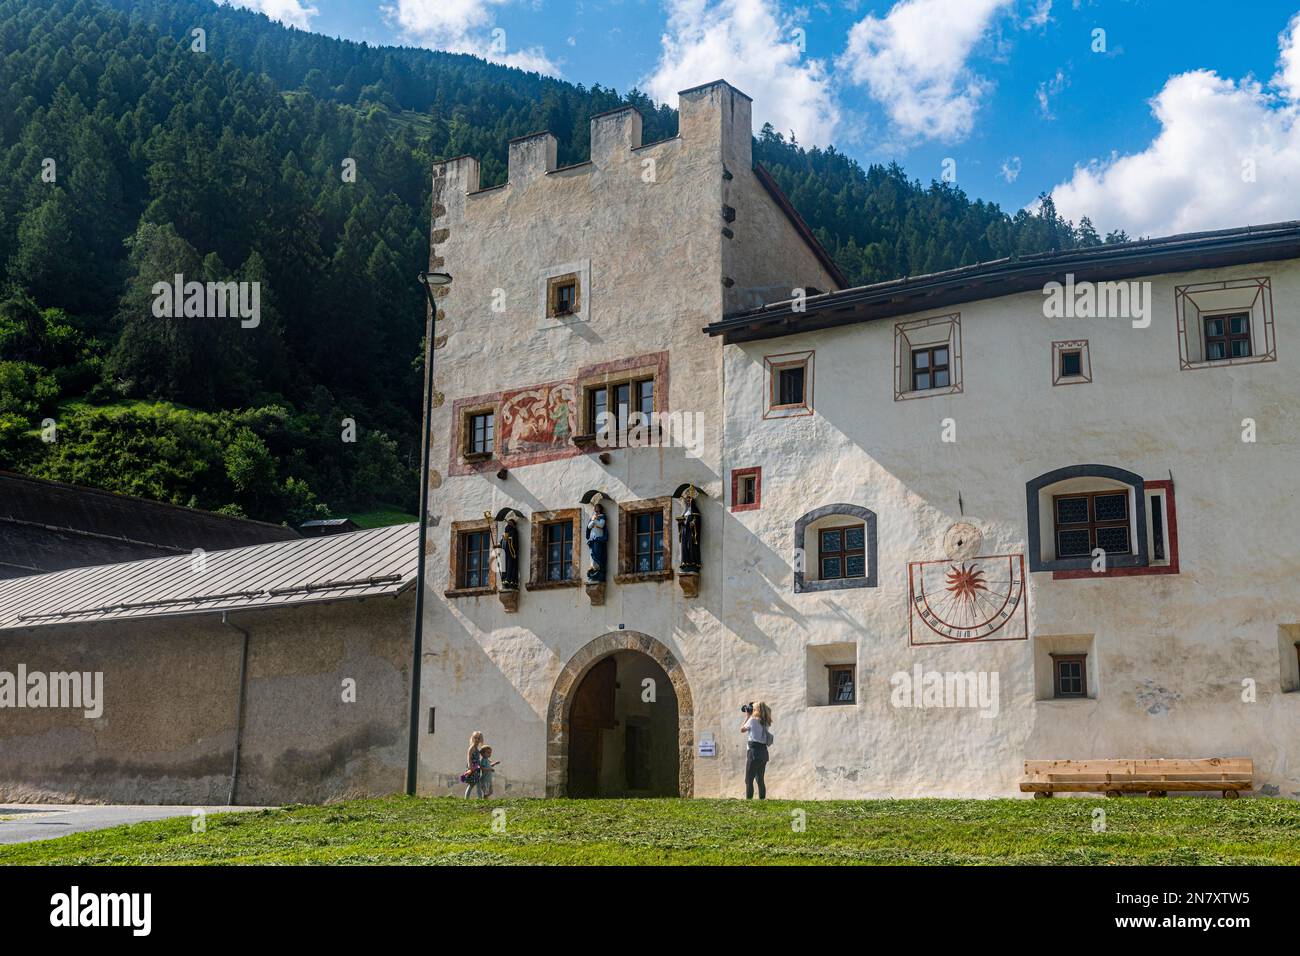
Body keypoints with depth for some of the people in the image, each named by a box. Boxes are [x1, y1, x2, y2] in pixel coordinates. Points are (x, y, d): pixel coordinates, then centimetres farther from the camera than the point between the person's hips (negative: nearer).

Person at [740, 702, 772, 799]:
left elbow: (742, 729, 5)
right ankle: (762, 799, 10)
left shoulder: (753, 720, -9)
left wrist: (748, 716, 10)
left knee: (749, 780, -4)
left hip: (754, 752, -7)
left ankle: (748, 800, -11)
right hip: (764, 752, 7)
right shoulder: (766, 723, 9)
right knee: (760, 779, 13)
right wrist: (750, 716, 16)